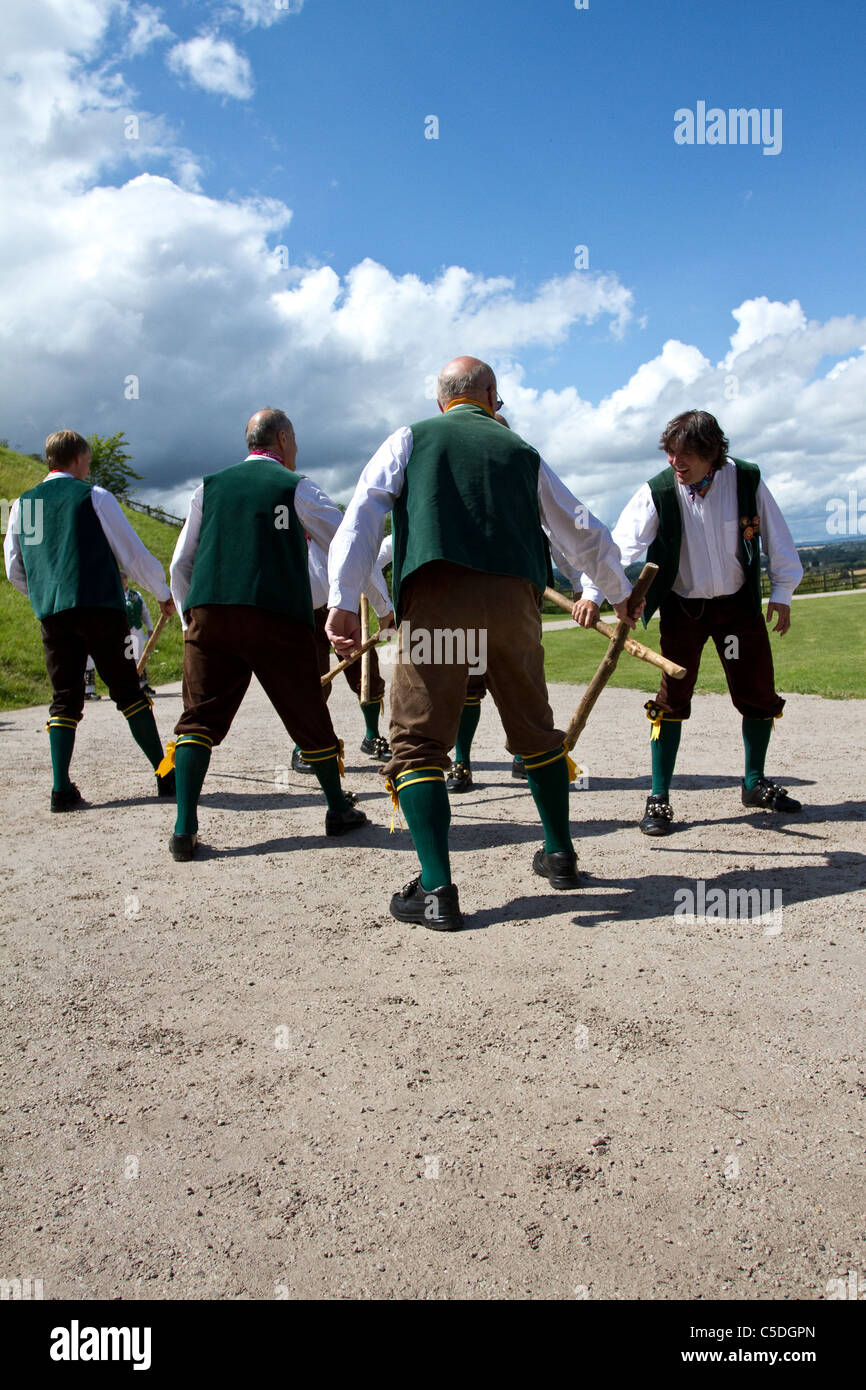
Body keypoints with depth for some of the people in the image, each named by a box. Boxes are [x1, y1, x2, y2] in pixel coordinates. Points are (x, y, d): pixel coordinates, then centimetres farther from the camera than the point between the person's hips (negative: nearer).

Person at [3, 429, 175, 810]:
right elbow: (133, 553, 2)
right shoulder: (94, 496, 1)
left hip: (52, 616, 4)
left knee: (65, 700, 8)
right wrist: (163, 593, 15)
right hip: (99, 608, -4)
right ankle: (166, 776, 6)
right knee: (128, 692, 3)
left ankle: (61, 788, -2)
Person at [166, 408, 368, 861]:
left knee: (199, 717, 5)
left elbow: (180, 564, 17)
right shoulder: (295, 487, 7)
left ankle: (184, 829, -4)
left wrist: (189, 618, 26)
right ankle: (338, 810, 24)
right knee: (308, 716, 10)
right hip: (277, 616, -2)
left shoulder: (209, 486, 17)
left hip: (208, 614, 3)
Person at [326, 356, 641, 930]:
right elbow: (586, 532, 29)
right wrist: (620, 593, 44)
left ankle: (437, 889, -7)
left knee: (419, 738, 1)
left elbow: (363, 513, 3)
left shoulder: (411, 439, 19)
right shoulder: (523, 453, 24)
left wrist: (344, 600, -3)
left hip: (436, 595, -2)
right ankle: (561, 855, 32)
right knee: (535, 728, 19)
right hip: (514, 596, 3)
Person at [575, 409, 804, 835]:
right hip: (682, 606, -2)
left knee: (759, 694, 7)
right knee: (673, 696, -7)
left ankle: (755, 783, 28)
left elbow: (776, 539, 1)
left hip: (739, 602, 3)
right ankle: (659, 797, 3)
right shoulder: (657, 492, -16)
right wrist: (592, 592, -40)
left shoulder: (747, 480, -10)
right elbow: (620, 543, -27)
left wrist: (781, 593, 2)